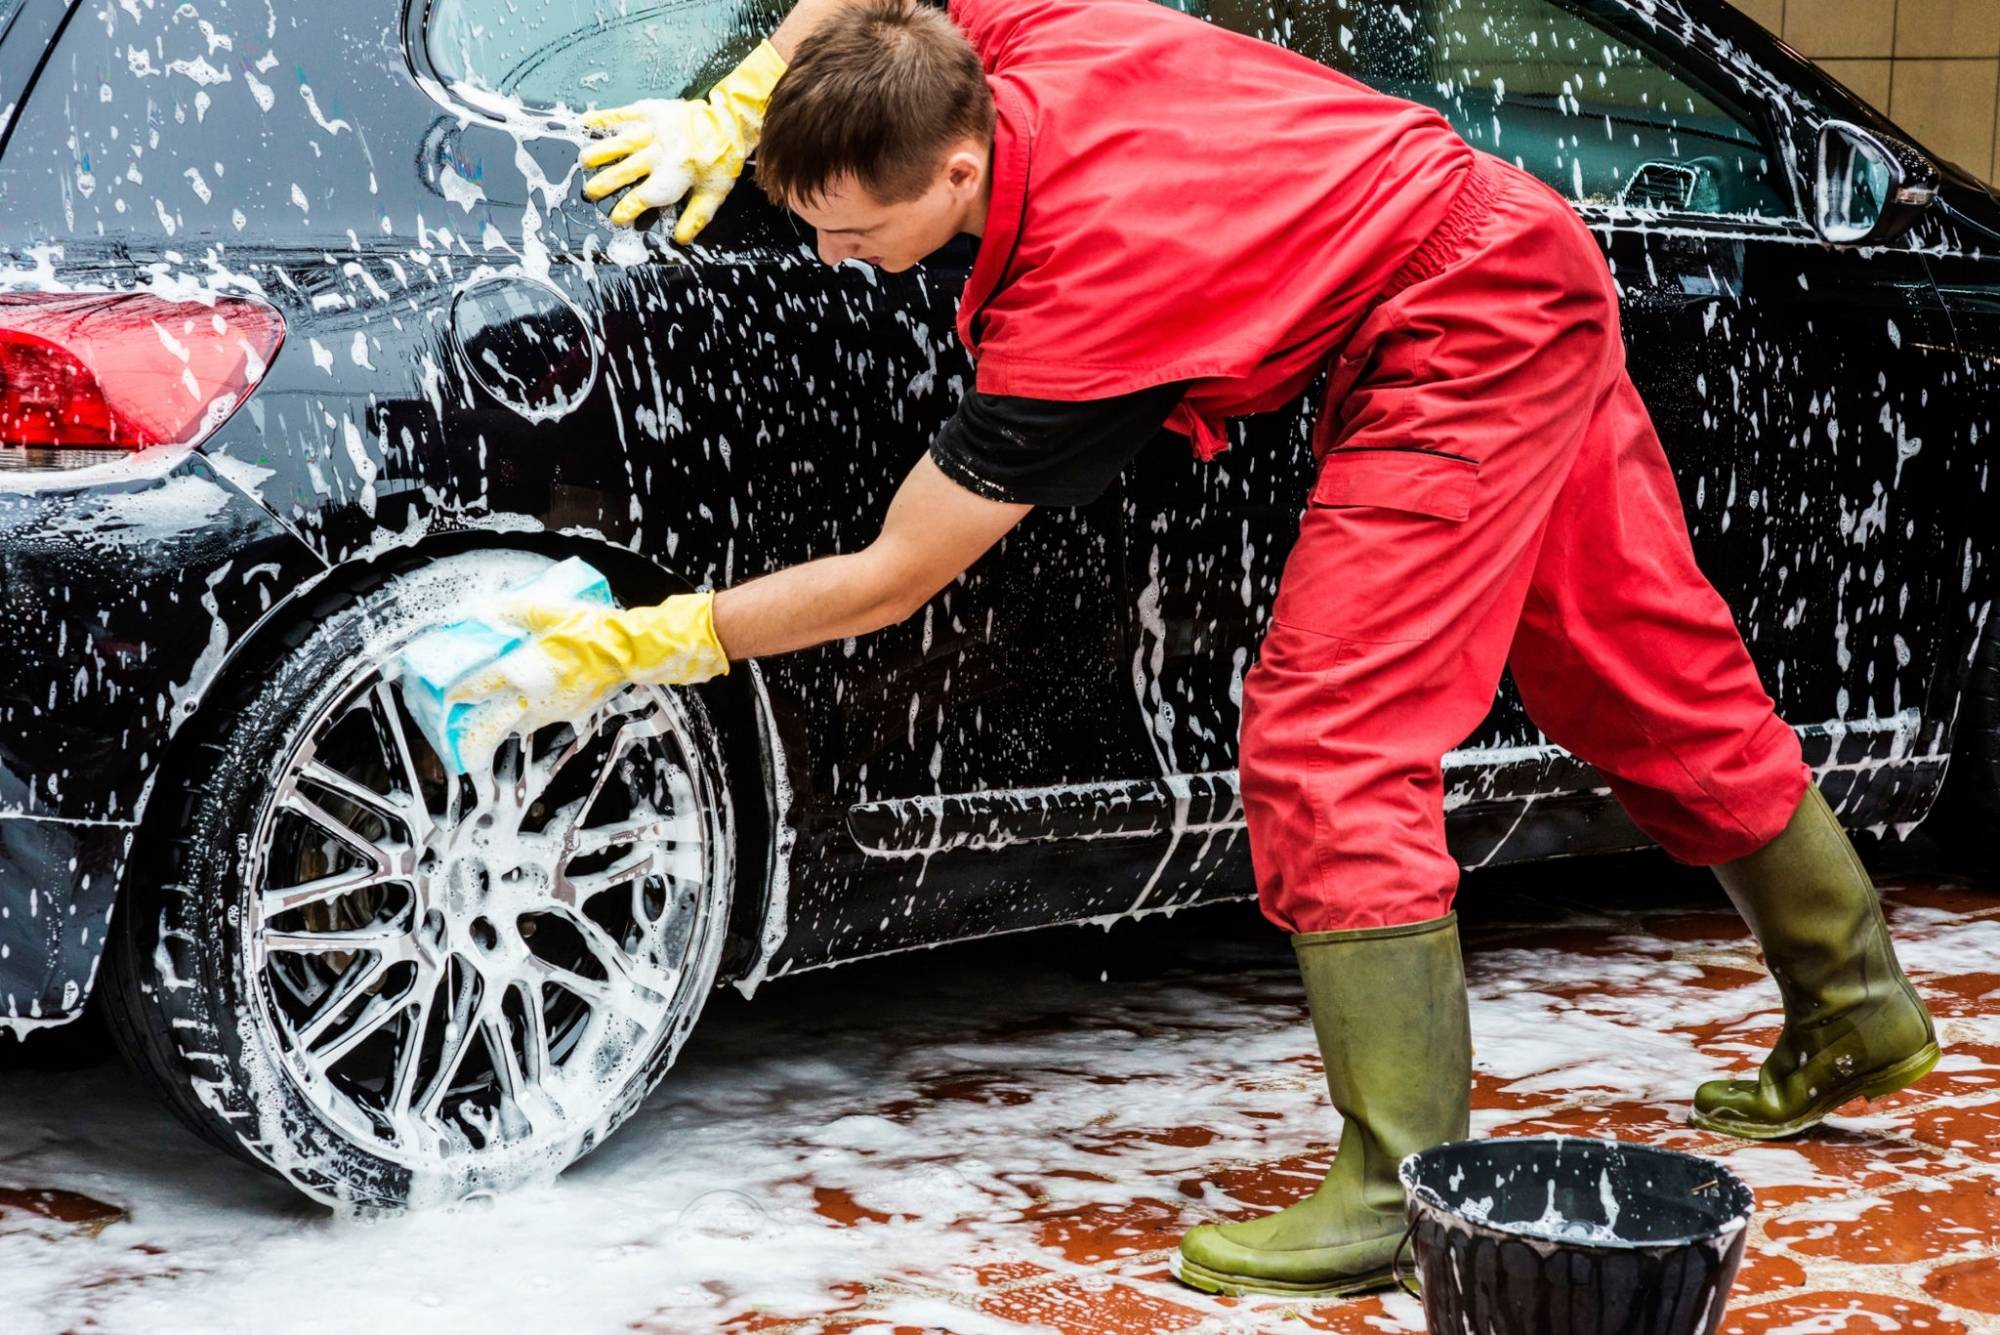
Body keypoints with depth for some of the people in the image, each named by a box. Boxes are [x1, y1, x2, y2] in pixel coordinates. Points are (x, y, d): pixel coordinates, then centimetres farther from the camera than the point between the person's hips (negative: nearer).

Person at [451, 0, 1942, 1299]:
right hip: (1527, 259, 10)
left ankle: (1403, 1184, -12)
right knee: (1653, 683, 20)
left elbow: (888, 581, -23)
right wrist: (729, 120, 3)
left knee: (1329, 743, -15)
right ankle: (1858, 1011, 38)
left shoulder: (1070, 304, -30)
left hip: (1458, 349, -10)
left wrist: (654, 642, -16)